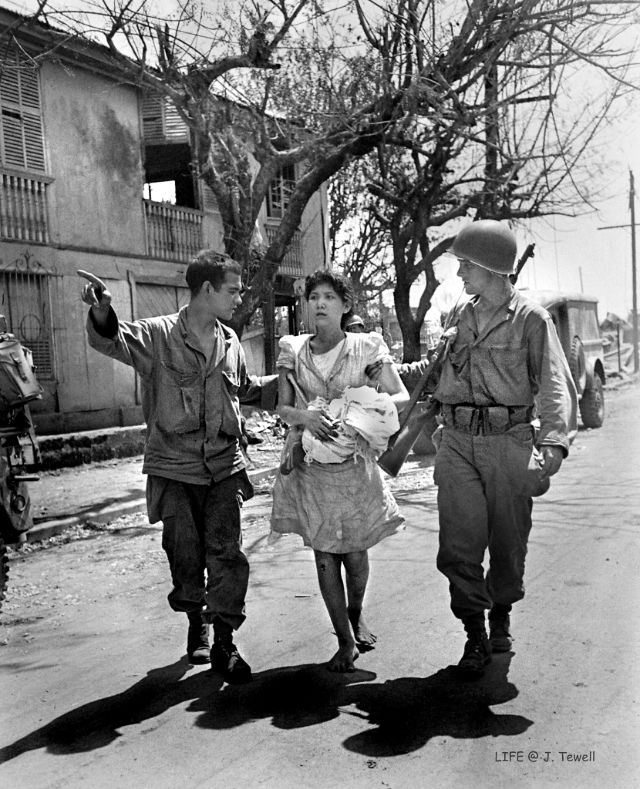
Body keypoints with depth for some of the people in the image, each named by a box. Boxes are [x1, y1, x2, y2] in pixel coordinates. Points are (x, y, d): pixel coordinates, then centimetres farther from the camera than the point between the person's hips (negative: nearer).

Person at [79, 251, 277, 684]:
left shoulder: (230, 341, 8)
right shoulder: (159, 334, -8)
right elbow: (112, 340, -26)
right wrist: (102, 314, -47)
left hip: (224, 465, 3)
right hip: (175, 468, -3)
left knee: (226, 552, -1)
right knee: (185, 553, 8)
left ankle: (224, 643, 13)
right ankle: (197, 622, 35)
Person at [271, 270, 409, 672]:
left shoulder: (366, 347, -4)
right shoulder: (293, 350, 1)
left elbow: (401, 397, -5)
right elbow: (283, 407, 2)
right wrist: (305, 416, -20)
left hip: (355, 464, -1)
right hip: (309, 467, 1)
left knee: (355, 551, 7)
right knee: (324, 553, 4)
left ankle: (356, 615, 39)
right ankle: (345, 640, 21)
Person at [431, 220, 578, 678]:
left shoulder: (531, 320, -2)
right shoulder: (459, 318, 12)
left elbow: (555, 387, -10)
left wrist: (552, 446, -24)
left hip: (508, 442, -3)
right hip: (458, 443, 3)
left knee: (508, 543, 10)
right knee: (459, 545, -5)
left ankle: (501, 616, 35)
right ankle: (475, 635, 10)